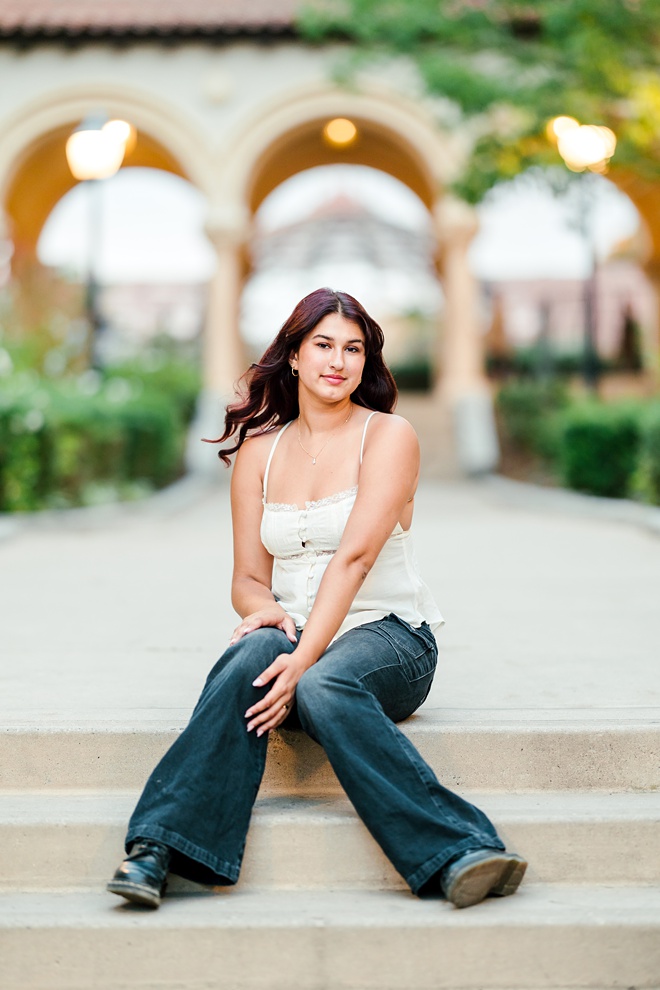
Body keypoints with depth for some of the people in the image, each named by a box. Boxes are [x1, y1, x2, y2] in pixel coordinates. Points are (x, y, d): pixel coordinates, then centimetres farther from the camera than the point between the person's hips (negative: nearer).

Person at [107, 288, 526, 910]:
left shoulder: (389, 437, -3)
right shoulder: (257, 449, 11)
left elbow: (354, 557, -16)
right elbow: (248, 578, 11)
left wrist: (304, 660, -27)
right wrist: (265, 610, -15)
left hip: (386, 633, -3)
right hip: (296, 631, 3)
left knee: (325, 687, -37)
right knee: (251, 654, -33)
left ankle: (459, 855, -42)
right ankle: (156, 849, -39)